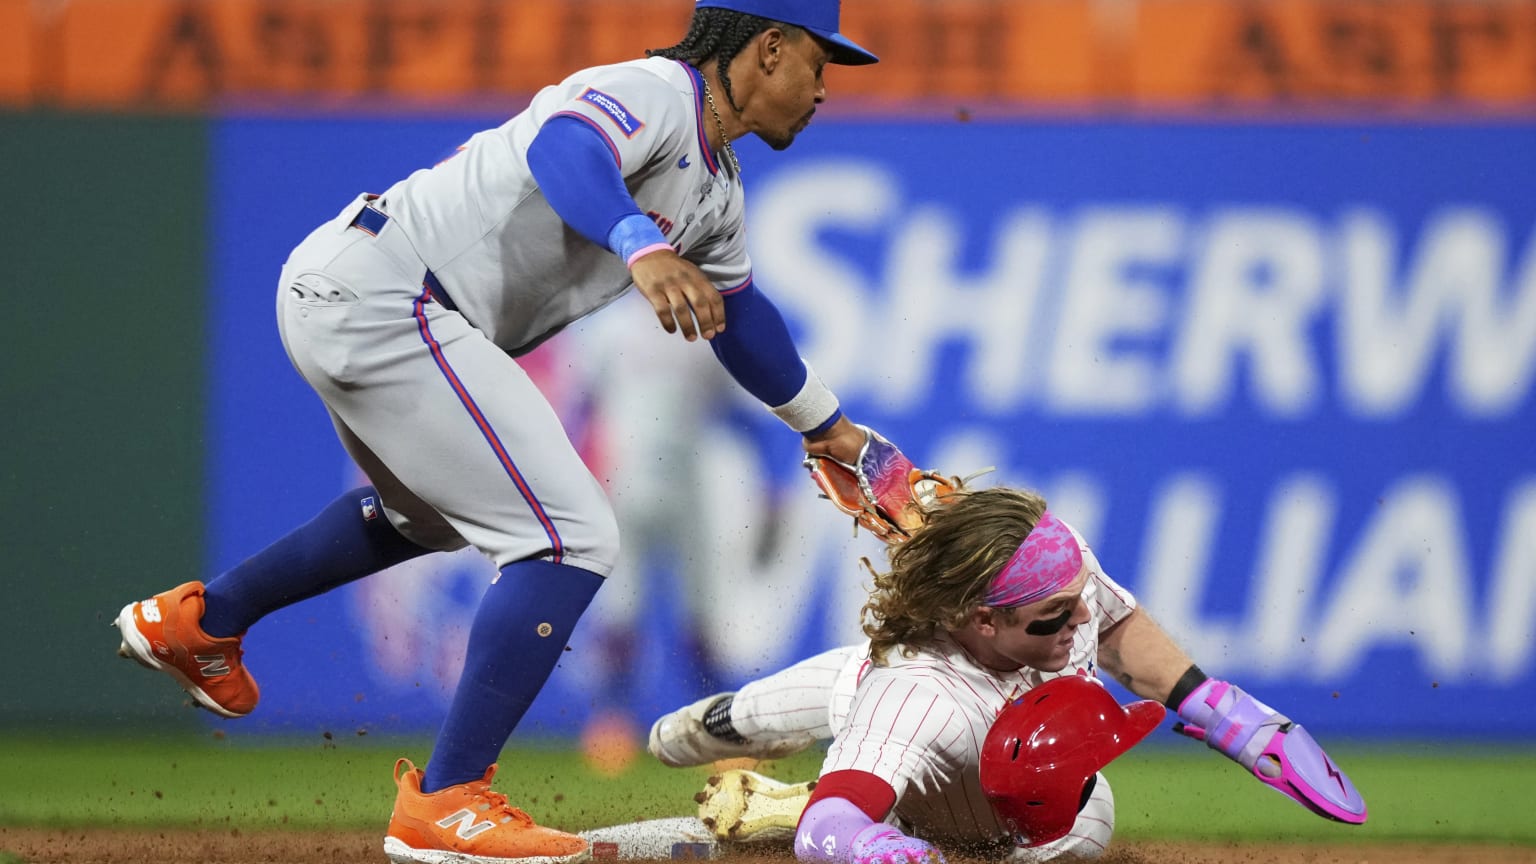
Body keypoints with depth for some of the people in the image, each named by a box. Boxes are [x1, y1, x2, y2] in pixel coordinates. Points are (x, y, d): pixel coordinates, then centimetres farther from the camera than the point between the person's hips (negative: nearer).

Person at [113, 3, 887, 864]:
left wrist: (829, 428, 44)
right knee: (572, 536, -14)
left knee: (434, 512, 36)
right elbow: (563, 148, -38)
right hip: (382, 299, -11)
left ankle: (200, 618, 45)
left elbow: (739, 311, 34)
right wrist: (642, 249, -56)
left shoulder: (715, 186, 17)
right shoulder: (655, 93, -15)